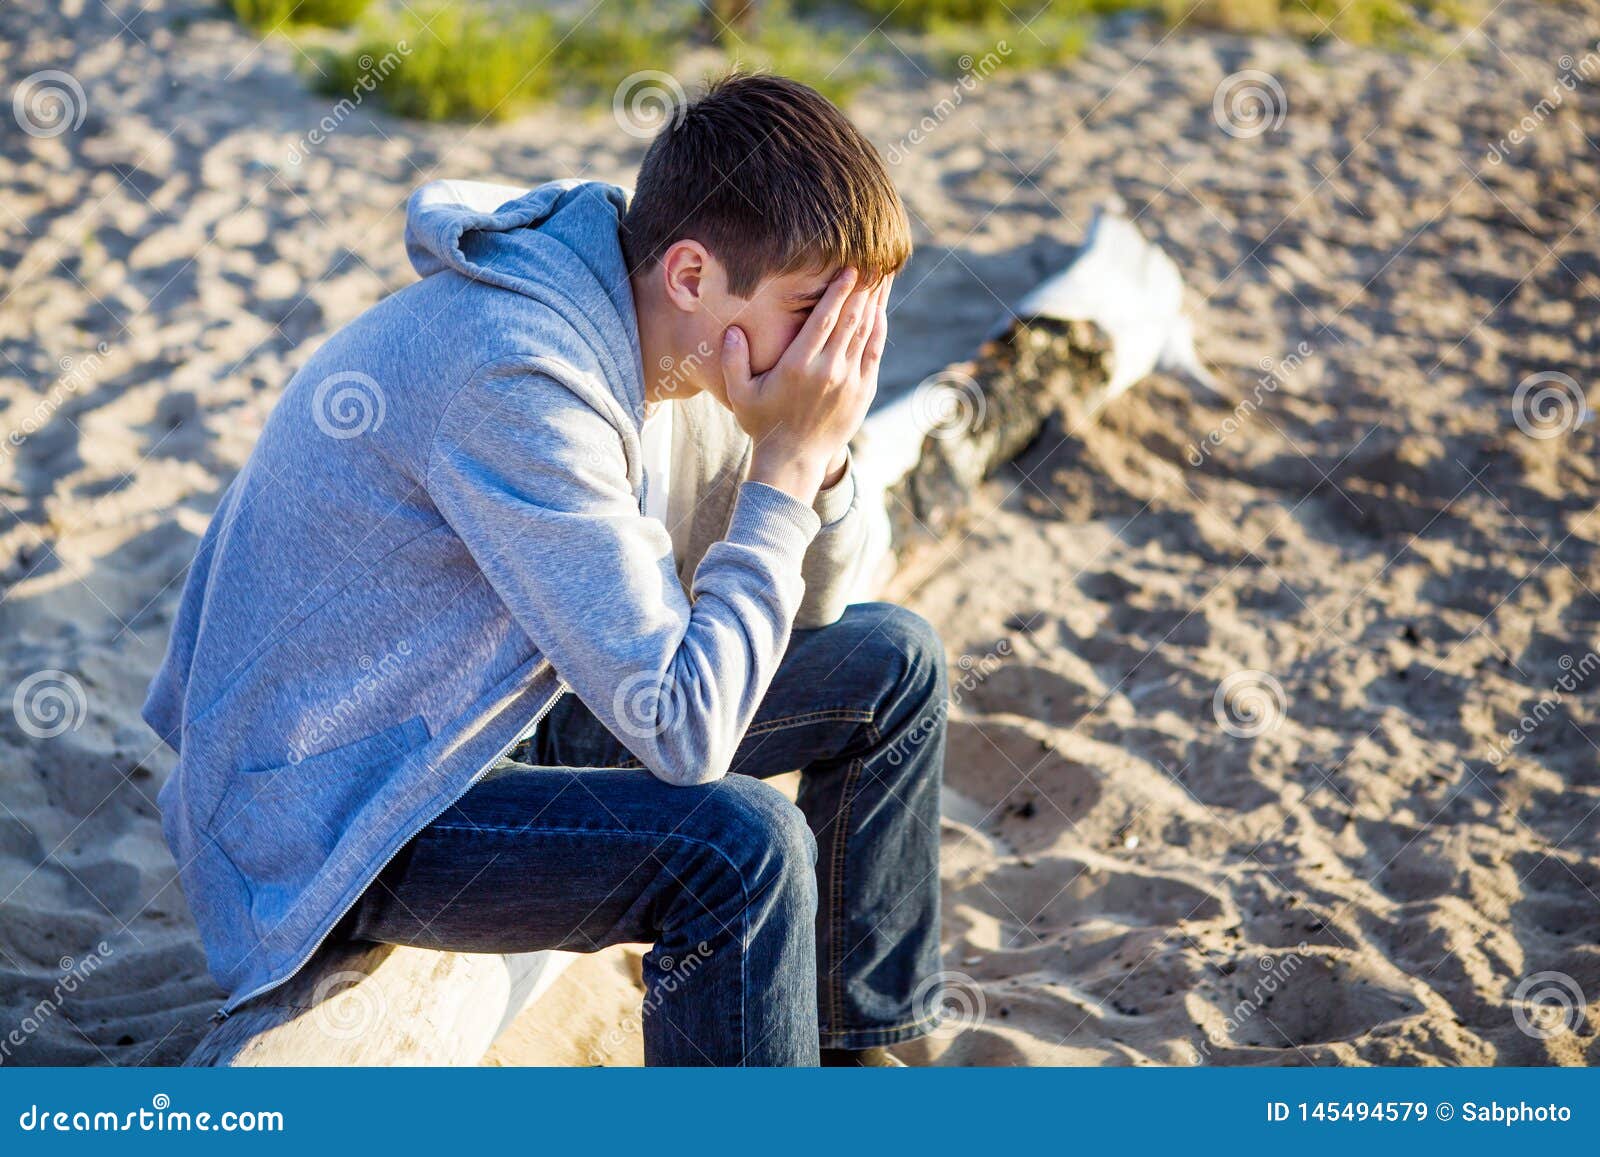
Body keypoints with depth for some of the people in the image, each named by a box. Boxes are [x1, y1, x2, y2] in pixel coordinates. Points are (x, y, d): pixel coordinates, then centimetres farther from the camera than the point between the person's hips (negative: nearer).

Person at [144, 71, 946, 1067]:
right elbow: (684, 730, -33)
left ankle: (864, 1059, 19)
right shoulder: (514, 380, -33)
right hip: (330, 822, -9)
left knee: (892, 664, 6)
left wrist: (817, 456, -16)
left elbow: (805, 603, 5)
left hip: (491, 713, 9)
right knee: (742, 846, -32)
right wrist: (788, 461, -27)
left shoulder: (672, 335, -5)